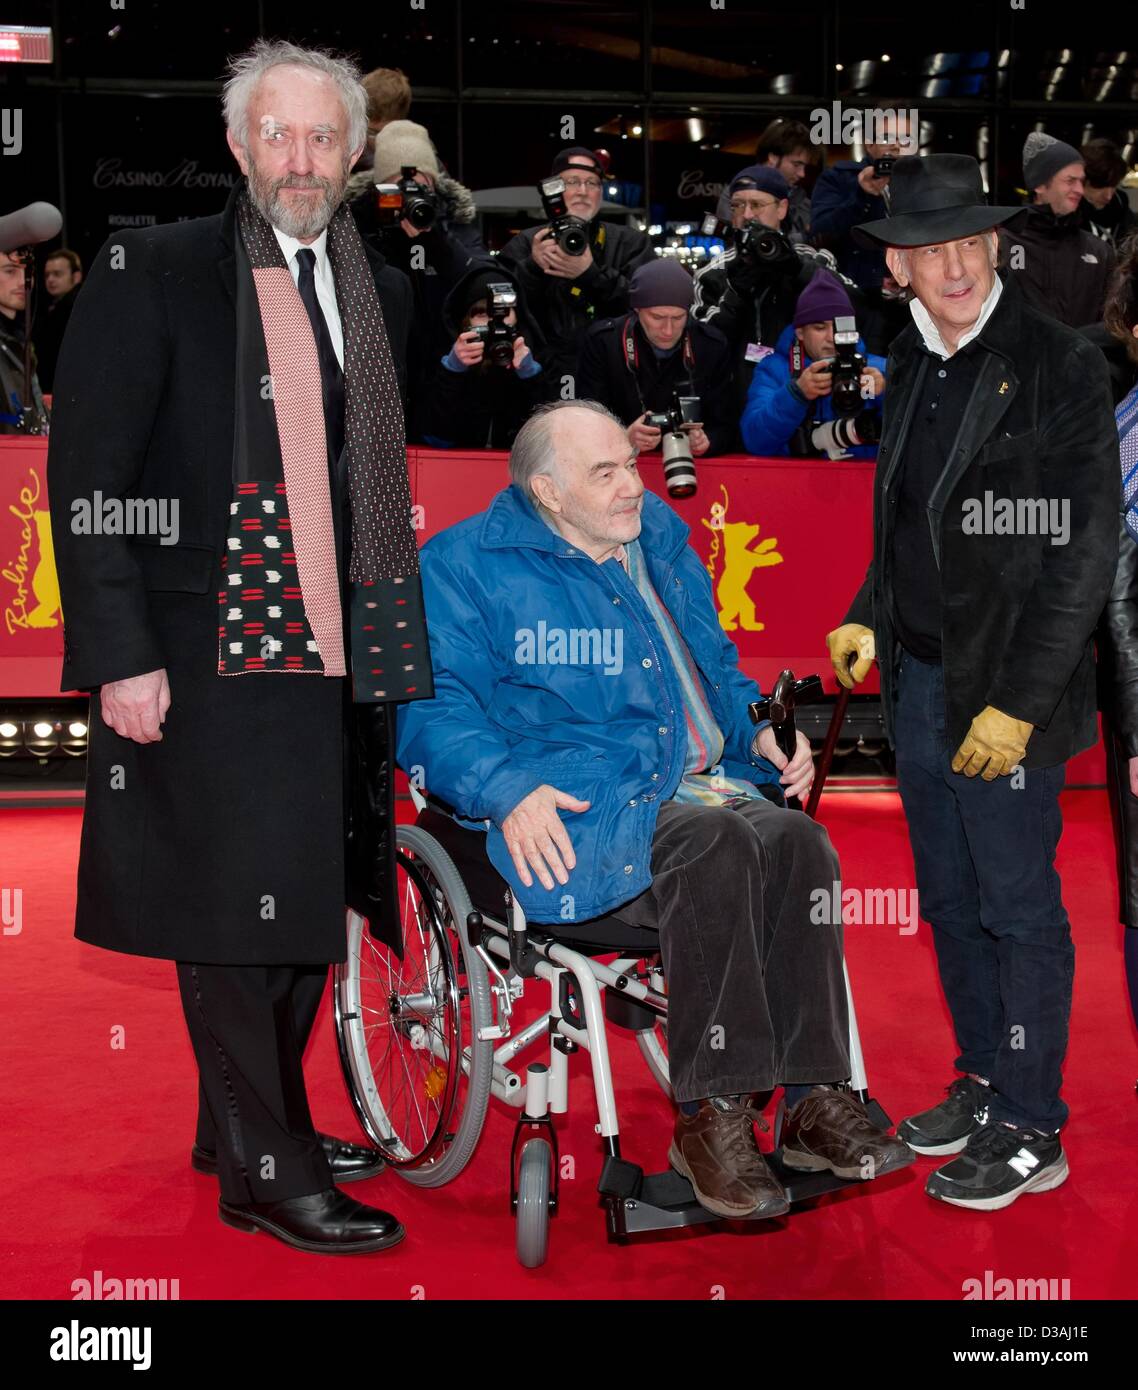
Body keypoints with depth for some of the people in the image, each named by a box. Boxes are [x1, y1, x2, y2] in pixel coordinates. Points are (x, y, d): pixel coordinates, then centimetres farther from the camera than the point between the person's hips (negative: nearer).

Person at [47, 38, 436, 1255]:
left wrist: (392, 638, 10)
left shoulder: (362, 285, 13)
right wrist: (121, 654, -15)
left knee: (305, 902, 14)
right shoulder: (154, 274, -5)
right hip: (211, 651, -6)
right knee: (239, 908, -1)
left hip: (329, 647, 7)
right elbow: (86, 478, -9)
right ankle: (261, 1167, 12)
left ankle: (253, 1122, 31)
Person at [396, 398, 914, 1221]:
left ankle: (815, 1099, -22)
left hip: (703, 784, 6)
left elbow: (716, 664, 34)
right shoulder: (468, 565, 3)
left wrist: (760, 729, 13)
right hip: (575, 812, -5)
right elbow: (432, 708, -4)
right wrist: (508, 790, -22)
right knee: (717, 846, -34)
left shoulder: (659, 537, 22)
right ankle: (712, 1116, -27)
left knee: (797, 840, -27)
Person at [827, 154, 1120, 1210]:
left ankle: (1030, 1132, 15)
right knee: (949, 901, 16)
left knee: (1018, 909, 2)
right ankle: (982, 1083, 32)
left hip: (1005, 694, -7)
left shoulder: (1059, 365, -12)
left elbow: (1084, 552, -15)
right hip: (917, 678, 7)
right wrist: (871, 616, 9)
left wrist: (1017, 703, -18)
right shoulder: (911, 367, 9)